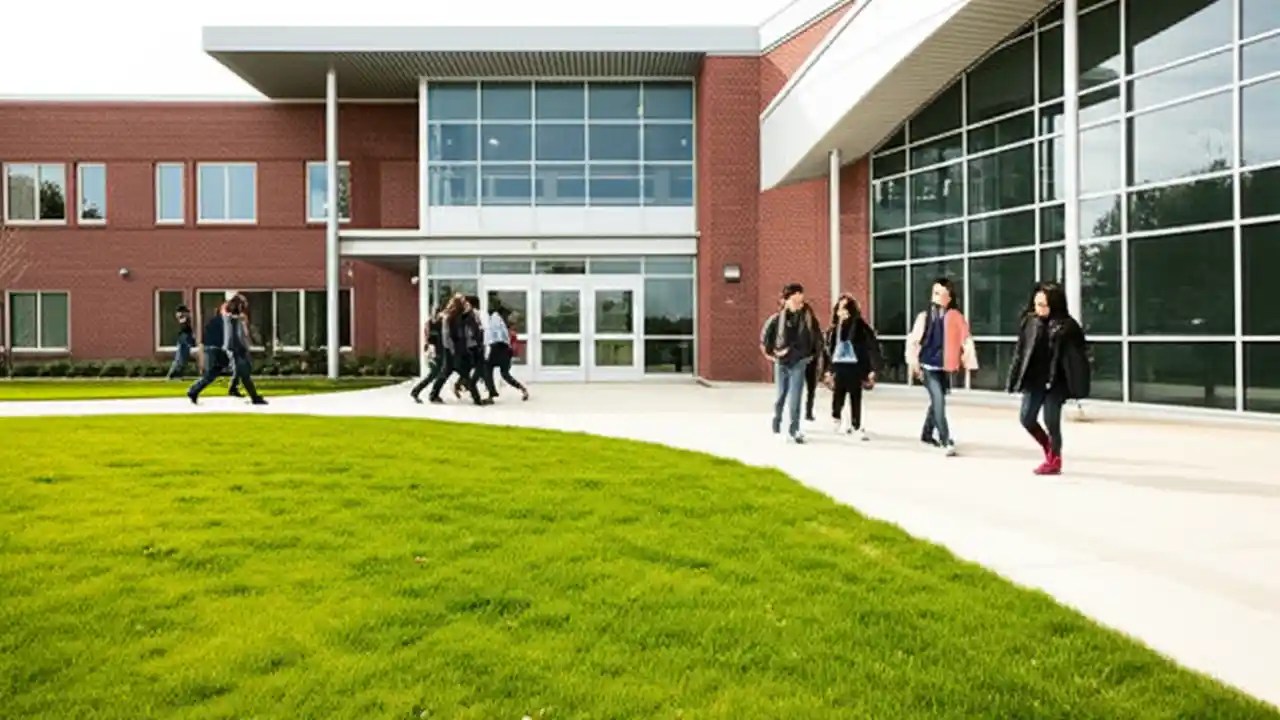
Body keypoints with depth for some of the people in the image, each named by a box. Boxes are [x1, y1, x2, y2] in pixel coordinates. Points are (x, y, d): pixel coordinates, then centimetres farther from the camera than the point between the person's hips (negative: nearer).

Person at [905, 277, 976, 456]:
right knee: (938, 401, -14)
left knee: (936, 401, 17)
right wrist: (914, 364, -5)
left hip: (944, 367, 3)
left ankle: (927, 434, 36)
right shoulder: (925, 317, -4)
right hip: (928, 366, -3)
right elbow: (913, 340, -2)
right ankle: (946, 441, -13)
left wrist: (967, 361, -10)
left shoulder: (956, 317, -2)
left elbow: (965, 339, -3)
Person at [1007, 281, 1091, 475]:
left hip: (1056, 382, -4)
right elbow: (1020, 351, 7)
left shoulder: (1066, 326, -10)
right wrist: (1016, 377, 5)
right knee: (1027, 419, 5)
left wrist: (1076, 385, -11)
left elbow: (1077, 356, -7)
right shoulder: (1030, 322, 2)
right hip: (1034, 380, 5)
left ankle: (1054, 461, 19)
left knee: (1051, 421, -1)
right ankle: (1050, 449, 30)